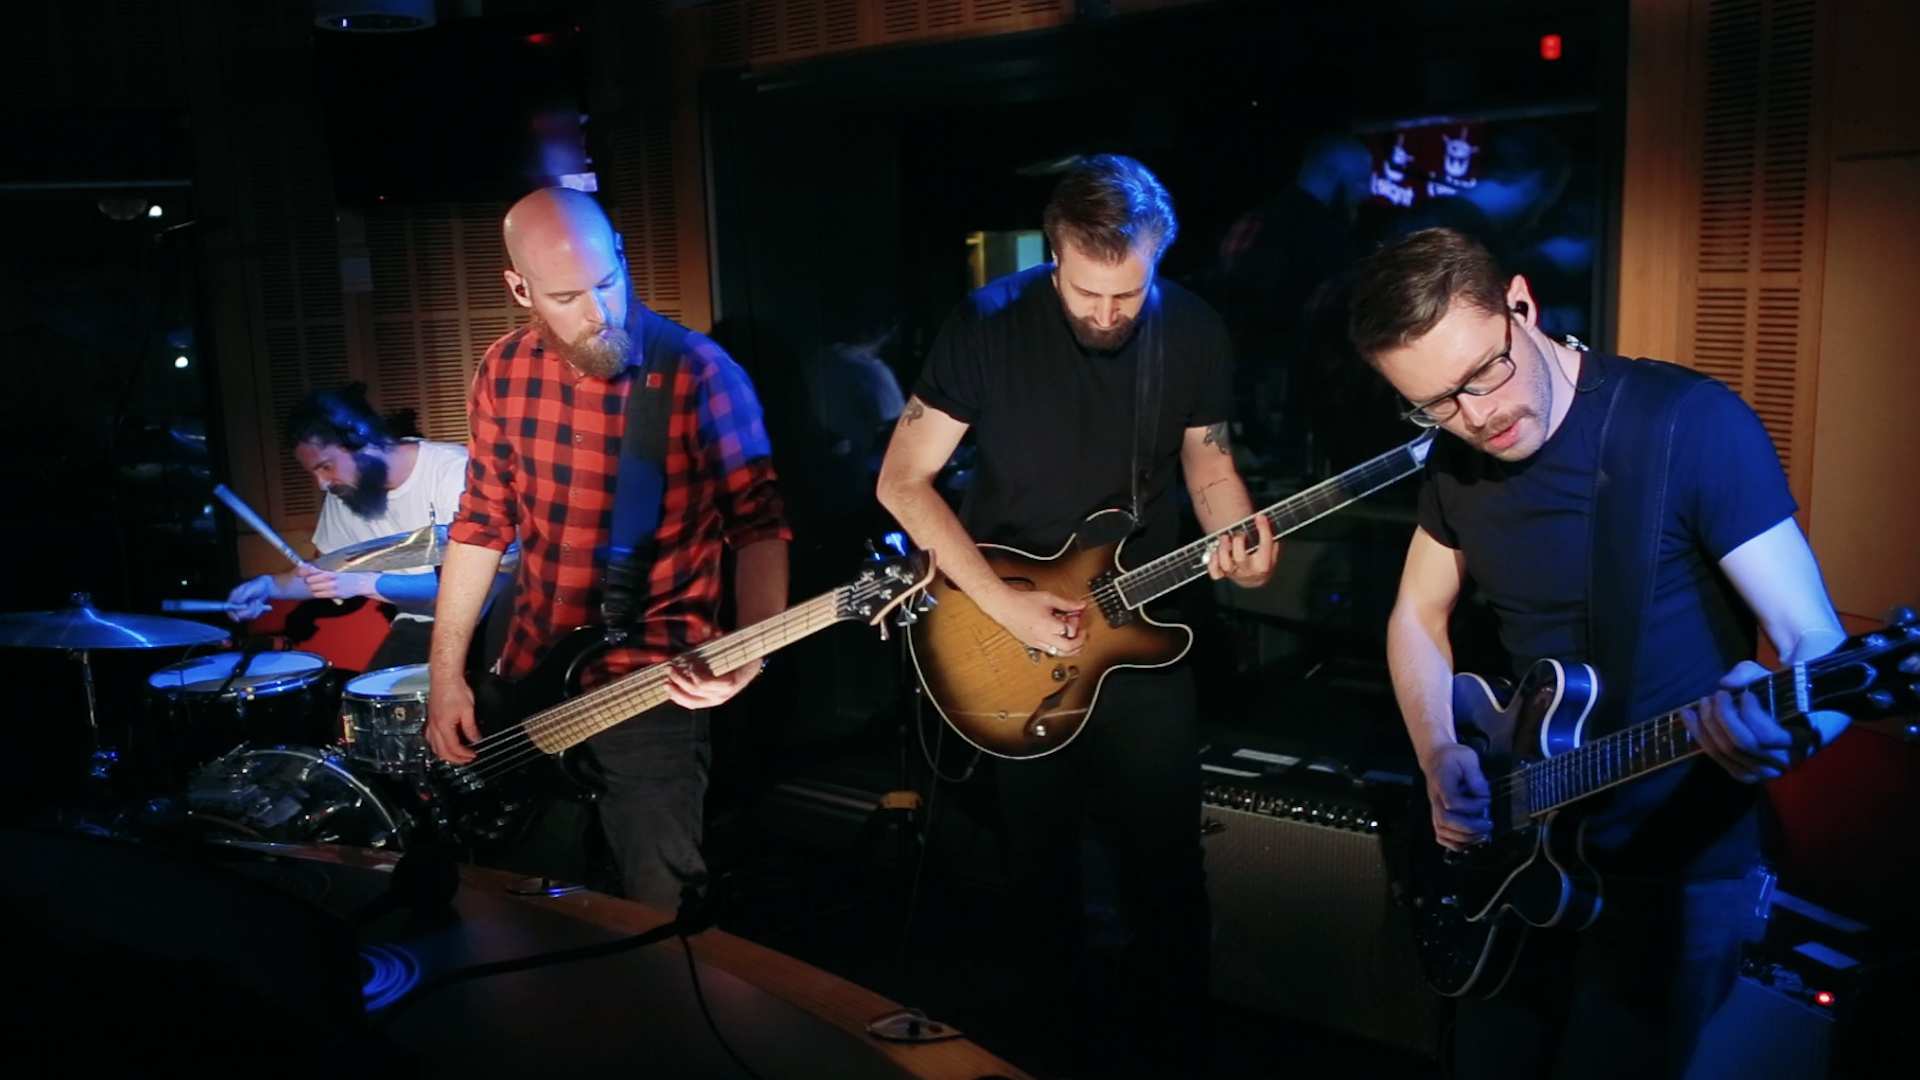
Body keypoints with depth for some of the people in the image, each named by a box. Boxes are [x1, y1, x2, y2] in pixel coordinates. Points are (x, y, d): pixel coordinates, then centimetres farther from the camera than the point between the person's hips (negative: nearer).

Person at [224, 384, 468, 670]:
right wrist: (268, 585, -1)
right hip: (420, 625, 6)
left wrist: (364, 584, -27)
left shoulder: (453, 469, -18)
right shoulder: (342, 496, 3)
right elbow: (326, 571, 18)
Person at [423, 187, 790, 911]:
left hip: (653, 688, -4)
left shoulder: (700, 374, -16)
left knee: (660, 910, 4)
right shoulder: (505, 371, -2)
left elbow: (759, 521, -11)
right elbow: (483, 522, 5)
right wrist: (445, 676, 4)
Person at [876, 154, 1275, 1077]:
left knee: (1161, 860, 5)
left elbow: (1205, 456, 6)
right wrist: (1003, 603, -21)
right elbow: (902, 482, -13)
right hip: (1011, 633, -1)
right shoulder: (989, 324, -16)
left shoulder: (1194, 331, -8)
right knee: (1039, 856, 13)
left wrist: (1237, 541, -16)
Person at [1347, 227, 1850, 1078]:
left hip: (1677, 865, -5)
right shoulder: (1456, 457, -1)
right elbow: (1418, 615, 11)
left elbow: (1817, 639, -21)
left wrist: (1786, 718, -45)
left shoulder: (1691, 422, -20)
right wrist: (1442, 761, -5)